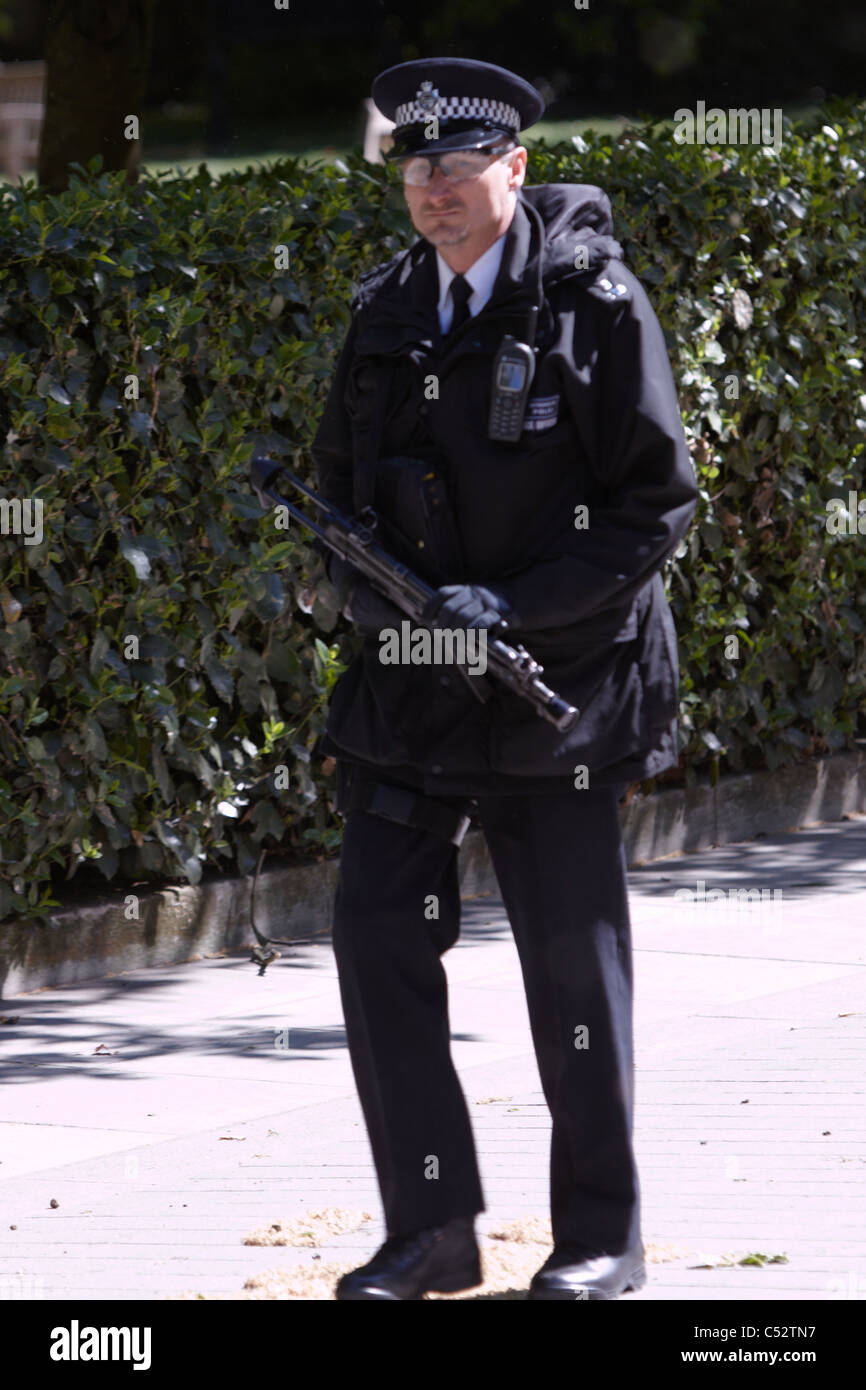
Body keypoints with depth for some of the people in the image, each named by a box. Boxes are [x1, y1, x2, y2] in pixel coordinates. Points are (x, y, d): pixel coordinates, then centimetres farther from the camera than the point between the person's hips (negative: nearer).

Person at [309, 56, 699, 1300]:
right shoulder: (386, 314, 9)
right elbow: (340, 490, 17)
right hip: (409, 687, 5)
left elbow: (656, 505, -8)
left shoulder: (596, 306, -7)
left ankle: (602, 1239, 14)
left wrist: (513, 607, -17)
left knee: (573, 960, 2)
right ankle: (431, 1230, 5)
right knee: (378, 940, -3)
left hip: (560, 677, -5)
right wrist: (380, 598, -3)